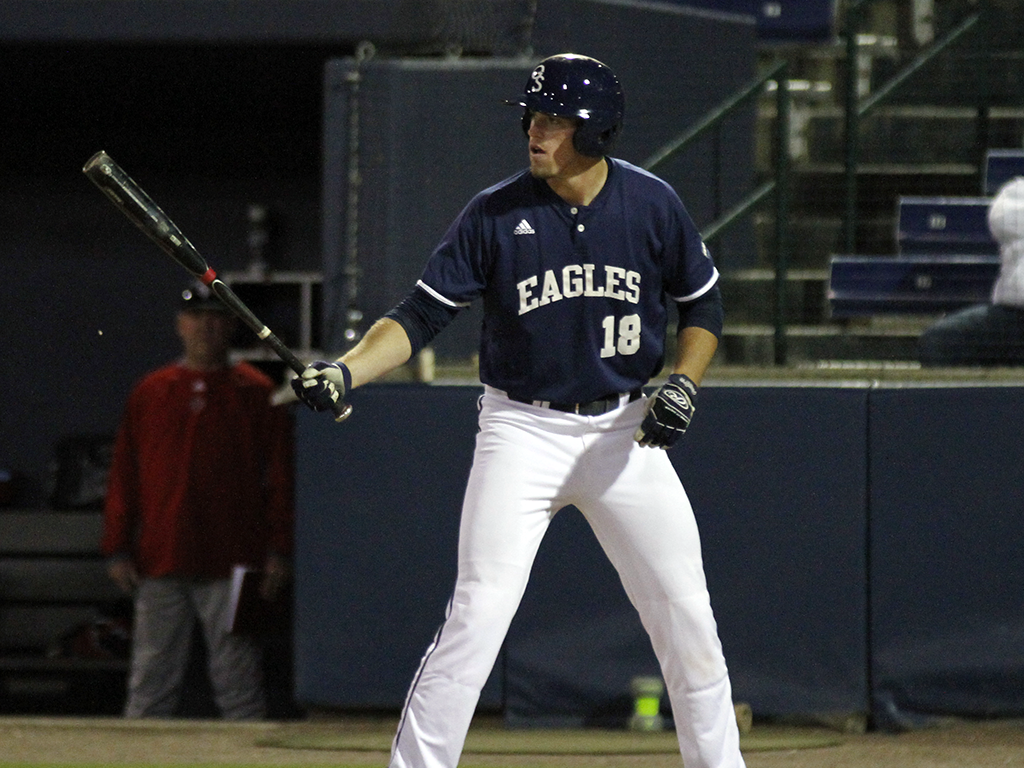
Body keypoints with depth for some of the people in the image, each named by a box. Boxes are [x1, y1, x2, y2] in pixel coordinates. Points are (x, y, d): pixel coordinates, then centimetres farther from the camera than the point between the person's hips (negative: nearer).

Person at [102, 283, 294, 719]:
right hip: (159, 565, 3)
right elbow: (123, 478, 13)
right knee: (150, 682, 3)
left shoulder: (256, 393, 5)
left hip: (232, 565, -2)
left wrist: (277, 552, -4)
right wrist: (117, 549, 5)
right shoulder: (150, 393, 12)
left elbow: (279, 476, 3)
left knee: (237, 678, -3)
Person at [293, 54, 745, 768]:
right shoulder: (495, 214, -8)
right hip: (522, 433, -2)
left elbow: (702, 304, 10)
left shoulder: (653, 204, -3)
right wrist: (346, 371, -22)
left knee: (687, 616, 3)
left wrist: (683, 385, -7)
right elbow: (422, 314, -7)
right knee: (476, 615, -13)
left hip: (624, 432, 2)